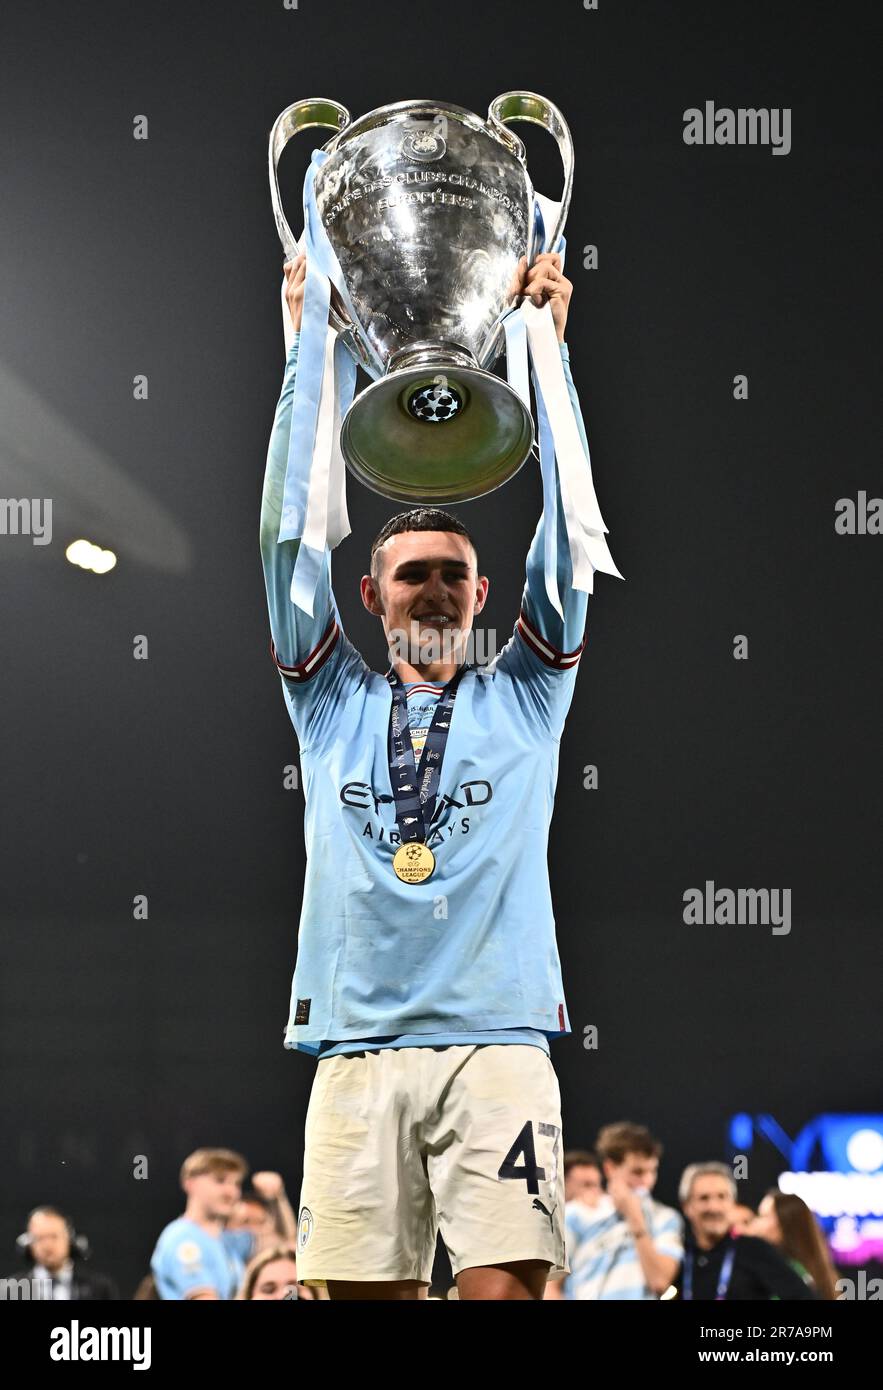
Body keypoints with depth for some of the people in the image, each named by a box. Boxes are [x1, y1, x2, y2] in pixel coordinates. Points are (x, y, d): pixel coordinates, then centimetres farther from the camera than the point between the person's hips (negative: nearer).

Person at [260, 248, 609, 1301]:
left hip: (495, 1043, -1)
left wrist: (548, 344, 8)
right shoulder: (333, 704, 19)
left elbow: (563, 534, 10)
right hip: (357, 1048, 1)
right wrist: (305, 346, 9)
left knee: (506, 1286, -15)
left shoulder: (523, 699, 17)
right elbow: (285, 538, 13)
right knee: (366, 1289, -6)